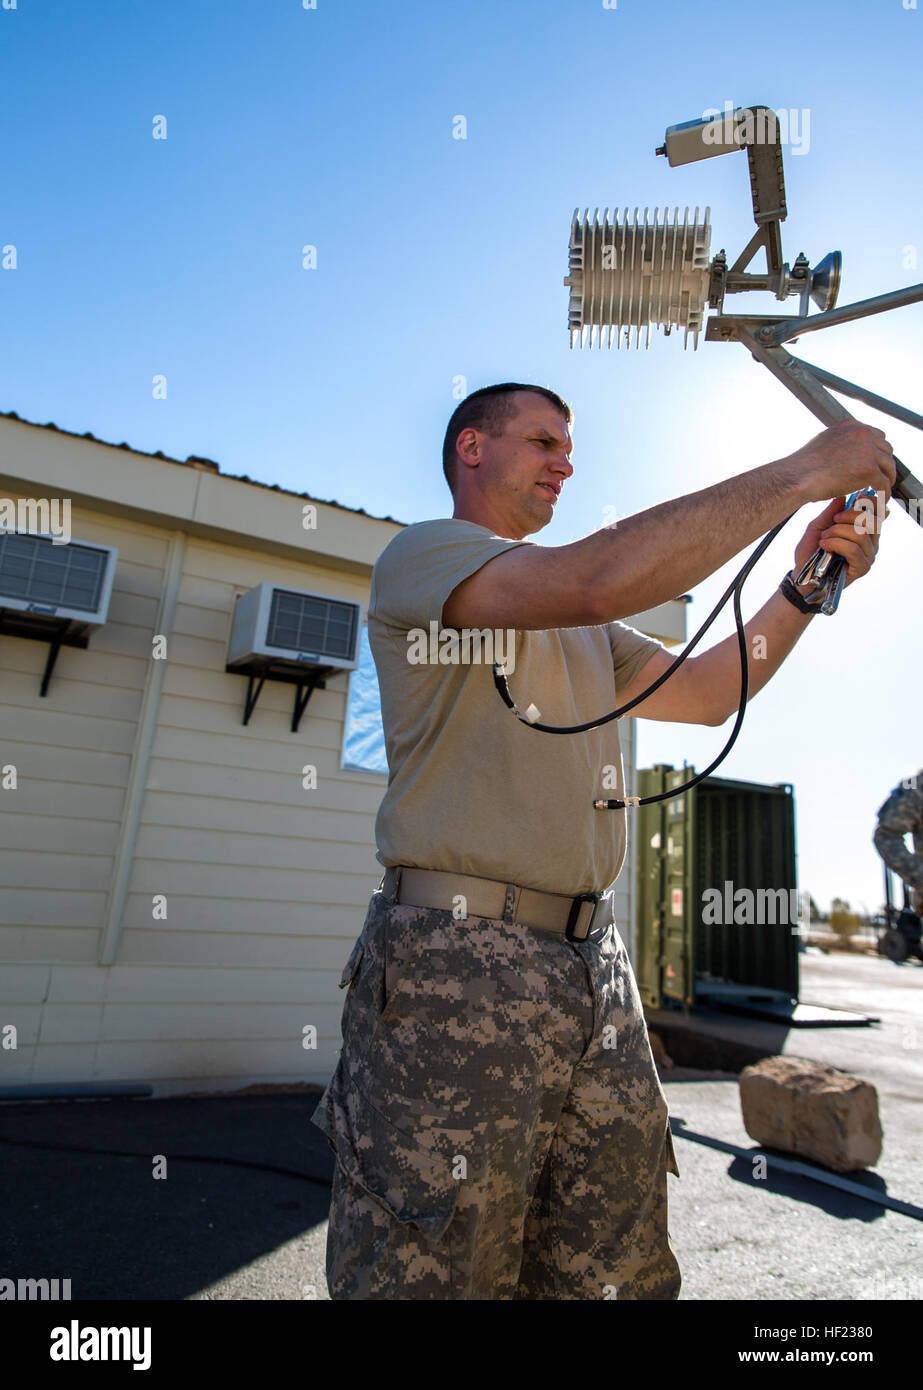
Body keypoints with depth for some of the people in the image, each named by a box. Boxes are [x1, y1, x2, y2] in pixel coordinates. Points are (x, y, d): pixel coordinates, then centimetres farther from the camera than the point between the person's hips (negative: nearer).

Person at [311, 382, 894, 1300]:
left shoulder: (583, 629, 25)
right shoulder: (419, 554, -2)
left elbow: (702, 694, 21)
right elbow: (596, 579, -19)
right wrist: (800, 473, -10)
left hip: (595, 965, 8)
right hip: (457, 957, -7)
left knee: (620, 1274, 11)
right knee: (437, 1269, 2)